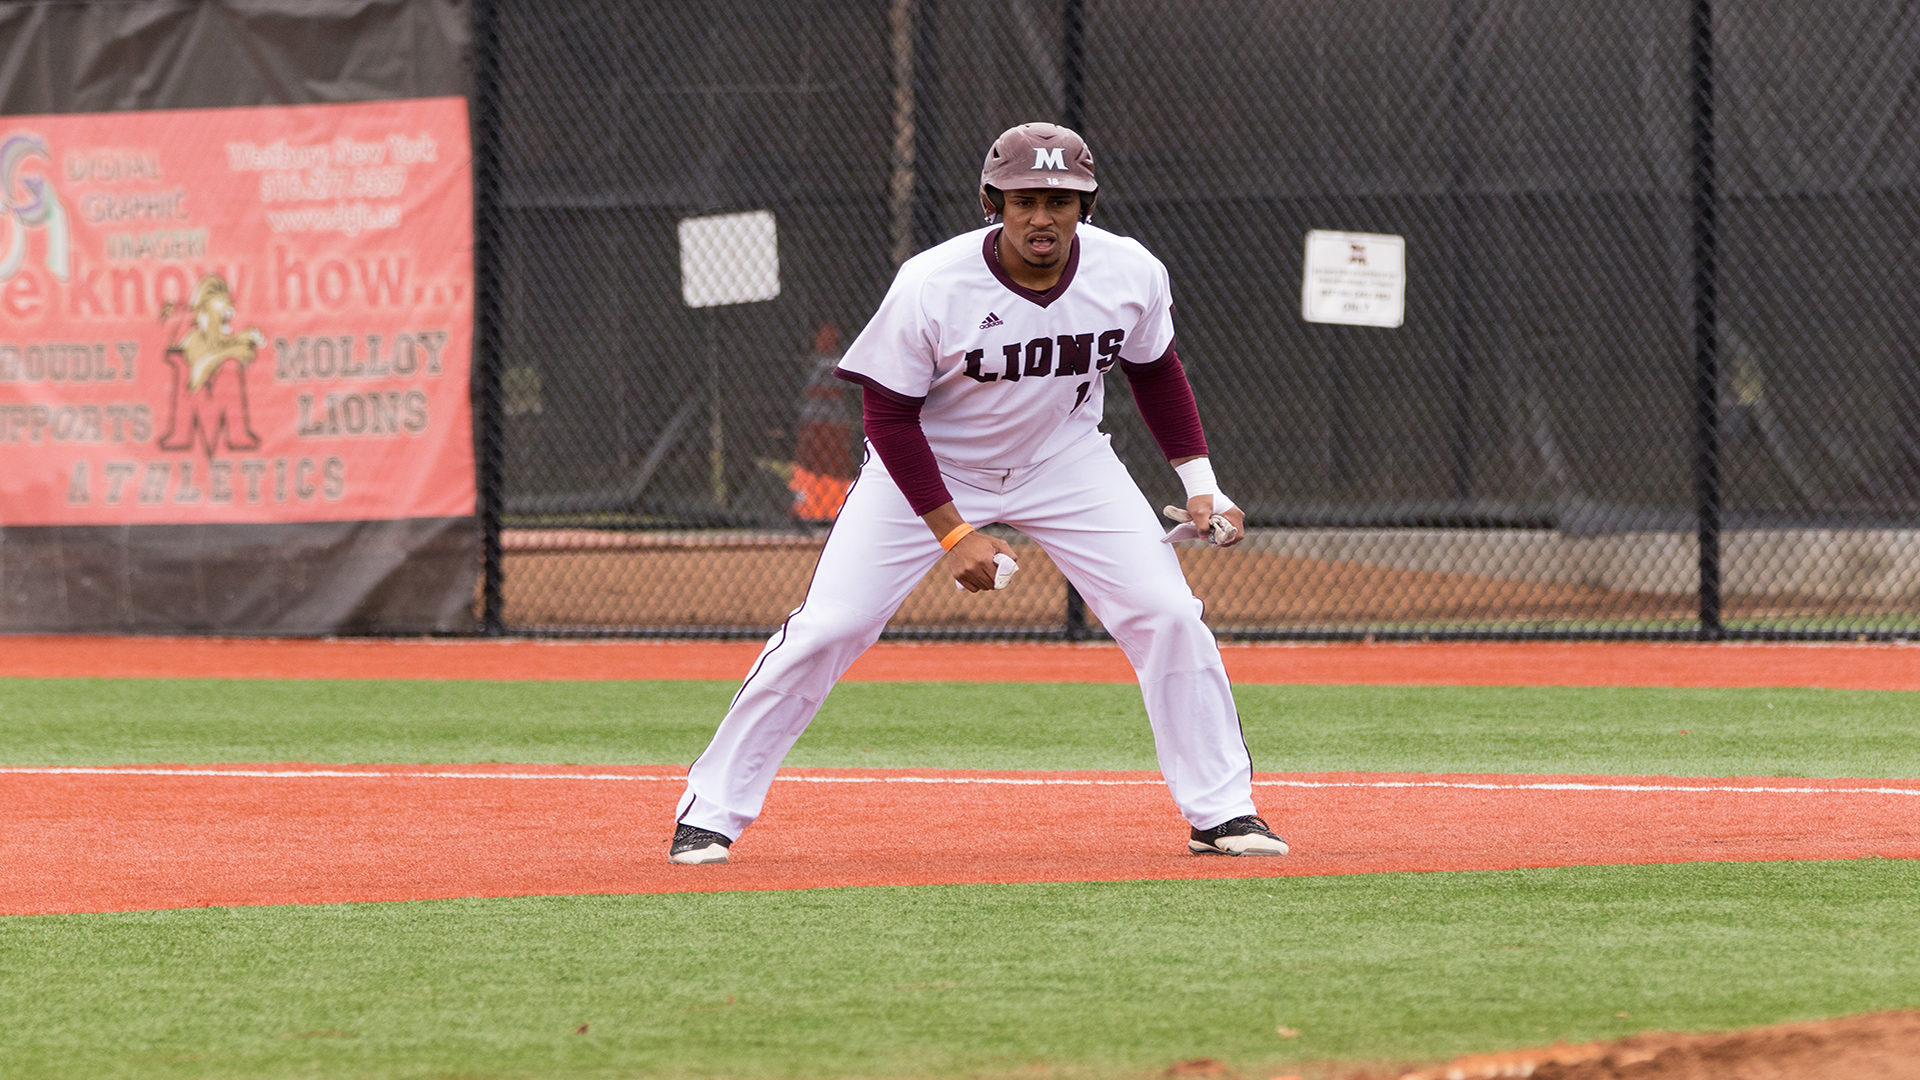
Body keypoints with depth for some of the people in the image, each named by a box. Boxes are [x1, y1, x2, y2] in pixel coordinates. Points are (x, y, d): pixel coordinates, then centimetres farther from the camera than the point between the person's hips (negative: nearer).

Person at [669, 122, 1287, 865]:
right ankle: (710, 812, 0)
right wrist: (953, 534, -22)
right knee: (826, 629, -12)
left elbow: (1155, 372, 4)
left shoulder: (1133, 275, -18)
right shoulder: (931, 288, -28)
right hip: (929, 470, -3)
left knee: (1168, 616, -9)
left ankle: (1220, 812, 5)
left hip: (1064, 461, 3)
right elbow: (889, 415, -18)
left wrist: (1200, 482, -3)